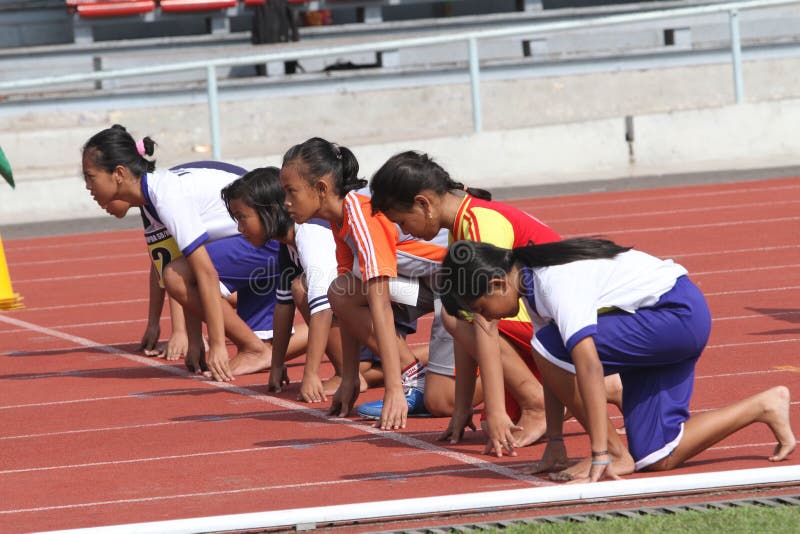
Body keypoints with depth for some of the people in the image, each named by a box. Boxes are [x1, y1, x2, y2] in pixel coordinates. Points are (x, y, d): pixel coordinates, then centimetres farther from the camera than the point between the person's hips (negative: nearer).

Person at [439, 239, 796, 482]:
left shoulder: (558, 285, -27)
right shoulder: (533, 284, 3)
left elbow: (589, 365, -35)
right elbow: (555, 371, 10)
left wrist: (600, 456, -37)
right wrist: (554, 444, 9)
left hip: (679, 314, -10)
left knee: (549, 348, -21)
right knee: (656, 458, 5)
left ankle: (615, 453, -9)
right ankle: (763, 406, 16)